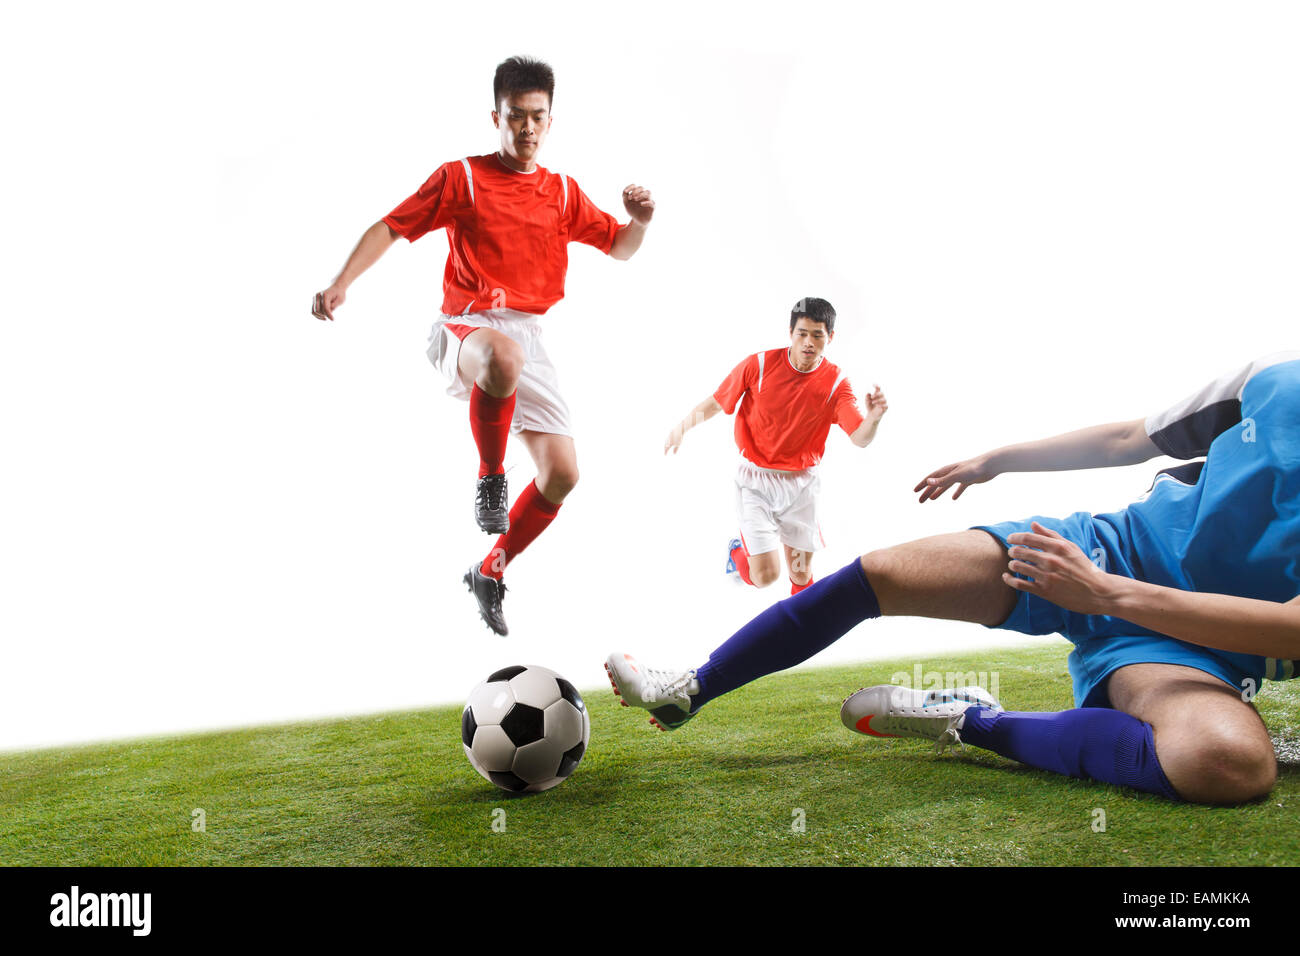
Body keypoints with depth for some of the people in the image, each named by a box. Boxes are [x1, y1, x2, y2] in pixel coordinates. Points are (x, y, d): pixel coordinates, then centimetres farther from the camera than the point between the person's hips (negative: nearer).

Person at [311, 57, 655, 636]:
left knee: (562, 474, -5)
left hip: (528, 338, 5)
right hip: (465, 327, -4)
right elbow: (391, 226, 0)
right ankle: (490, 476, -19)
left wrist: (639, 222, -4)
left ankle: (491, 573, 18)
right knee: (502, 355, -44)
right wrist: (342, 282, -14)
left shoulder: (563, 192, 15)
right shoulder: (461, 177, 3)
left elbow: (619, 248, 20)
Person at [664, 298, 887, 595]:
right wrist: (684, 425, -13)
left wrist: (873, 418, -41)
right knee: (766, 576, -9)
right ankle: (740, 549, 27)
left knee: (801, 575, 6)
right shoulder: (759, 365, -13)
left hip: (800, 484, 2)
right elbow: (716, 402, 0)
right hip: (755, 480, -2)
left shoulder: (836, 383, -9)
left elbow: (860, 439, -20)